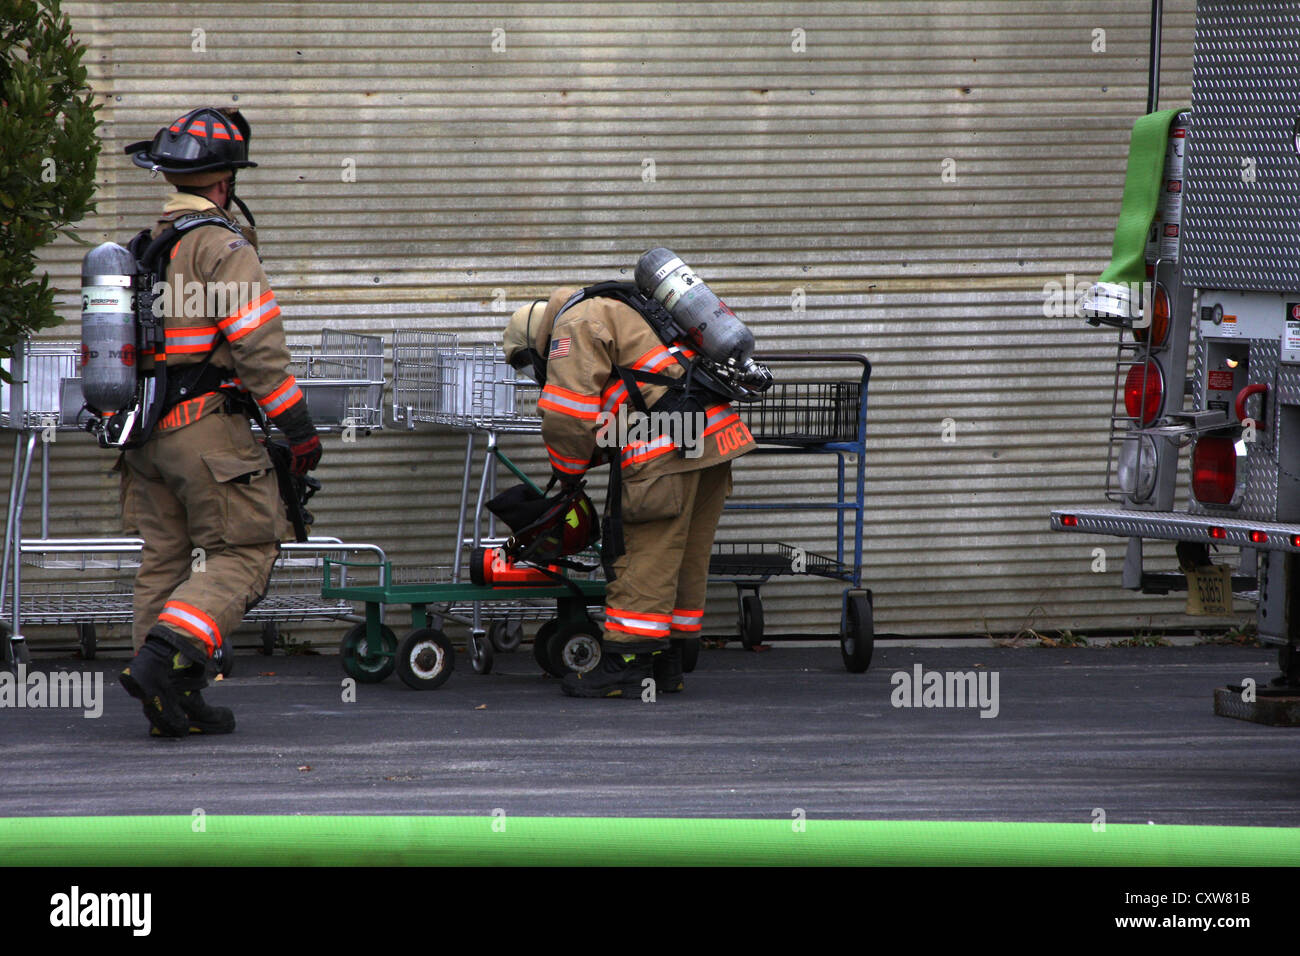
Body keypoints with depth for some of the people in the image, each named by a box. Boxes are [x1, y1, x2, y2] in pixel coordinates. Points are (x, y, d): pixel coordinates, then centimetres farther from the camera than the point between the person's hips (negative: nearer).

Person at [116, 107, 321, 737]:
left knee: (165, 561, 9)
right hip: (208, 426, -8)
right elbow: (257, 346, -16)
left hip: (146, 433, 8)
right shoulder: (221, 245, -11)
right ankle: (164, 656, -22)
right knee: (241, 555, -4)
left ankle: (174, 705, 6)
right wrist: (298, 427, -12)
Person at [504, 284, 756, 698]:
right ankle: (666, 664, 19)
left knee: (648, 558, -7)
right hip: (716, 435, 10)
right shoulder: (610, 313, 30)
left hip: (669, 447, -10)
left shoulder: (575, 326, 0)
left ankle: (626, 664, -6)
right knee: (687, 560, 13)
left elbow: (567, 413, -9)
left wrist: (569, 471, 5)